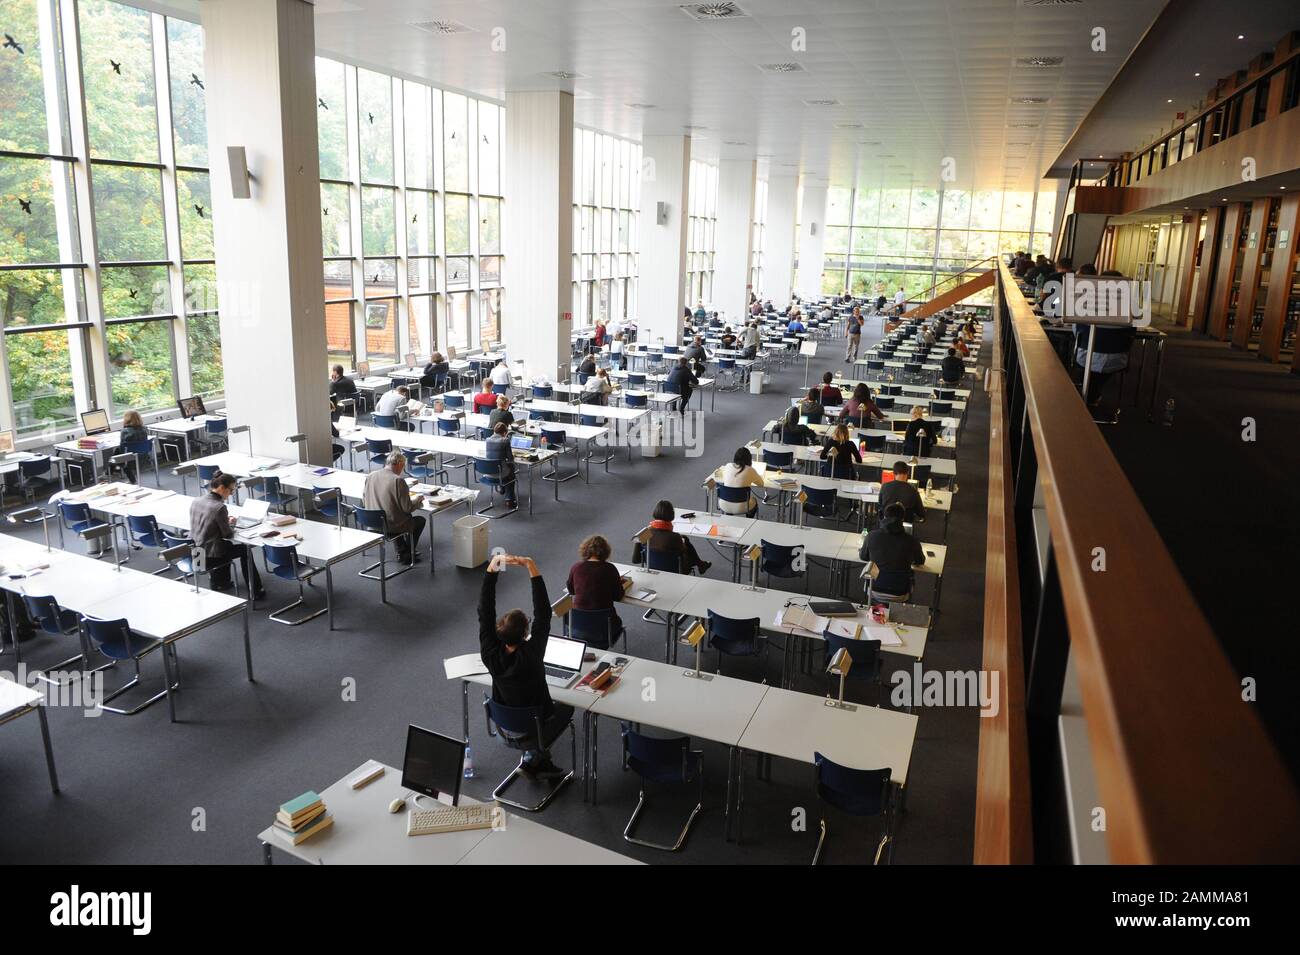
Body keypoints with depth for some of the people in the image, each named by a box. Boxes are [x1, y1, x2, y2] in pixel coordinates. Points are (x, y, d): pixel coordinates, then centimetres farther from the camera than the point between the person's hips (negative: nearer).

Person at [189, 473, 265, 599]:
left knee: (226, 545, 34)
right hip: (208, 557, -7)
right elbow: (228, 535, -13)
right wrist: (231, 523, 6)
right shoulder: (219, 507, -22)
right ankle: (255, 591, 23)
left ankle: (220, 582, 42)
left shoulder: (195, 501, 0)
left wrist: (225, 521, 11)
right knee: (245, 548, 16)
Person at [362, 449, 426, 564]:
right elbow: (407, 508, -18)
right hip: (391, 527, -6)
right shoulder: (398, 480, -22)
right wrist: (417, 499, 2)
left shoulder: (369, 476, -3)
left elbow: (364, 502, 7)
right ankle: (407, 554, 28)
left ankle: (402, 551, 39)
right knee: (420, 520, 22)